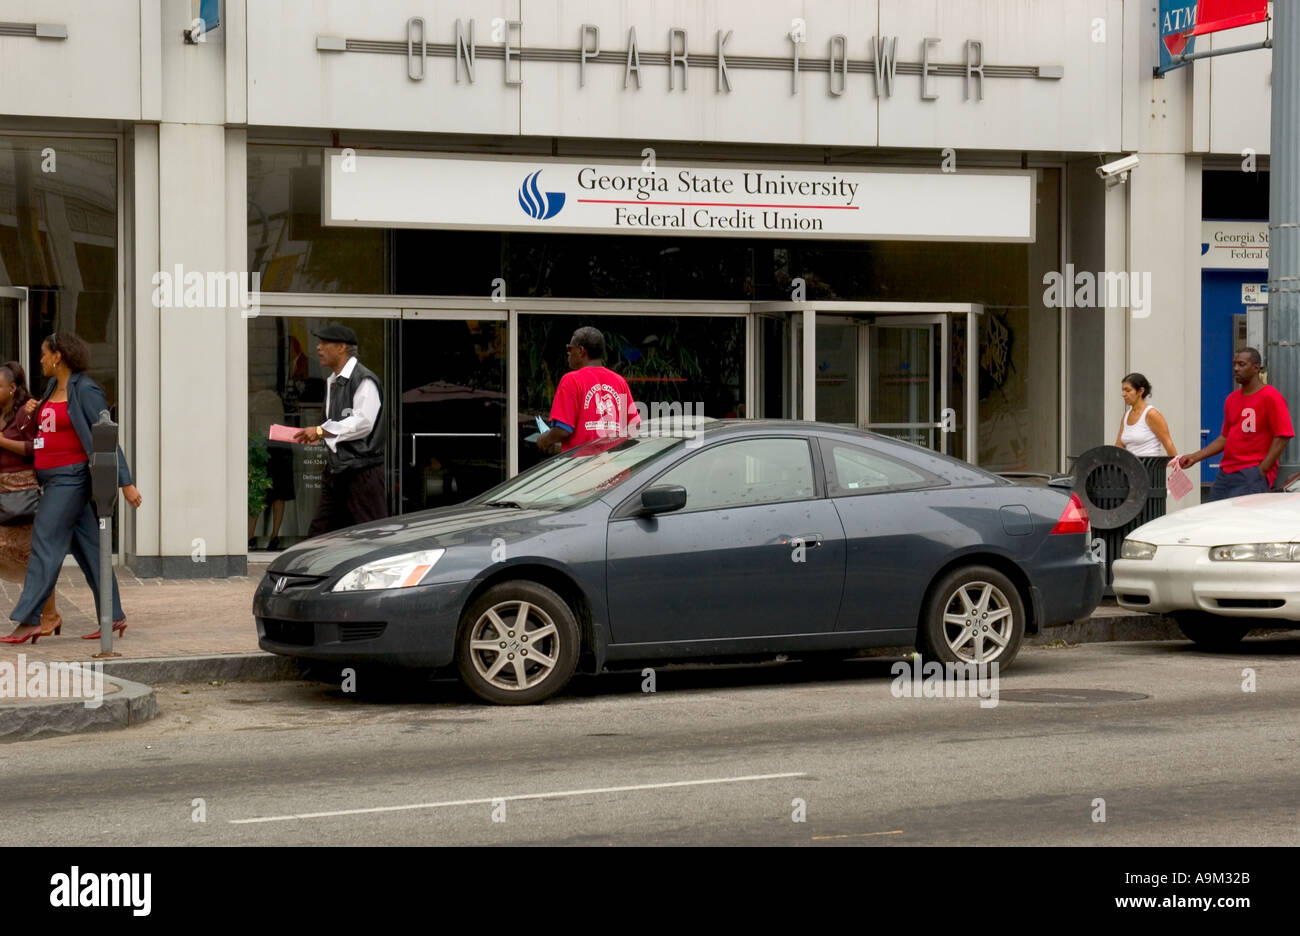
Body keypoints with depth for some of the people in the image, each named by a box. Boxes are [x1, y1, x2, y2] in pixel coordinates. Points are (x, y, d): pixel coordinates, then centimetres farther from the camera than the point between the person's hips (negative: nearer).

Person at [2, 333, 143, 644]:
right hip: (52, 479, 9)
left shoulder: (85, 390, -12)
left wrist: (125, 482, -16)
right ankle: (113, 616, 12)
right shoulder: (53, 387, 13)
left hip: (71, 476, -9)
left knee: (45, 542, -10)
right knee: (87, 547, 9)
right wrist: (34, 410, 7)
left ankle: (28, 620, -9)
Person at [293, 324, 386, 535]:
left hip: (362, 468, -9)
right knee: (319, 534, 7)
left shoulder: (363, 380, -10)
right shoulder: (332, 382, 19)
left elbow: (363, 422, -19)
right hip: (335, 469, 9)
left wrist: (321, 430, -15)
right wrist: (315, 436, 10)